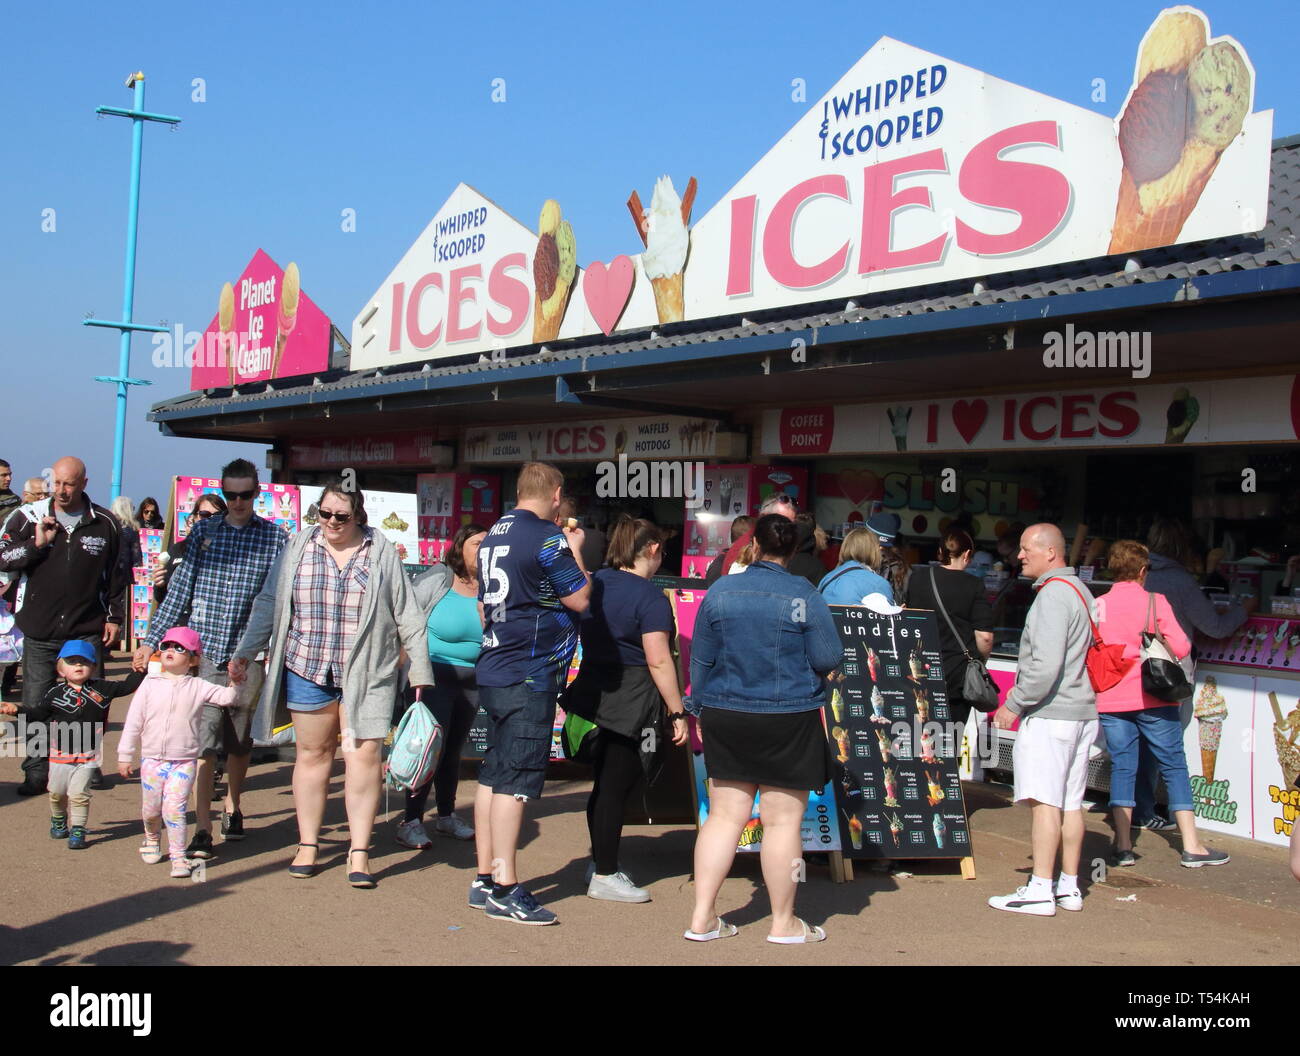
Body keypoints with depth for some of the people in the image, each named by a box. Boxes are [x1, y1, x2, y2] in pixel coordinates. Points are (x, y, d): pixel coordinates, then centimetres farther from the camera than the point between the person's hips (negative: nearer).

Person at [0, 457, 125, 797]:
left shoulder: (105, 523, 3)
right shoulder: (28, 517, 1)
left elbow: (117, 574, 11)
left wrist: (115, 616, 9)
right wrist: (38, 543, -16)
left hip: (87, 630, 0)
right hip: (40, 631, 0)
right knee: (36, 704, 3)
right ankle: (36, 772, 14)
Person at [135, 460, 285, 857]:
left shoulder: (275, 538, 3)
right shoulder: (202, 531, 7)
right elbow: (179, 590, 8)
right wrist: (151, 641, 6)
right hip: (203, 650, 0)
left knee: (241, 741, 12)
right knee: (202, 739, -7)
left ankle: (232, 806, 34)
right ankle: (202, 829, -5)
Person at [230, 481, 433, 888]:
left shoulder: (382, 553, 1)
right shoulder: (298, 547, 6)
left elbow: (407, 616, 3)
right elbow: (268, 603, 12)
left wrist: (420, 671, 1)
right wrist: (245, 652, 9)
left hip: (367, 674, -2)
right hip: (306, 670, 2)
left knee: (364, 753, -5)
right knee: (312, 752, 10)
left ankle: (360, 851, 3)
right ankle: (307, 844, 21)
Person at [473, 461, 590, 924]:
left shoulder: (494, 534, 14)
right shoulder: (547, 538, -14)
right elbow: (580, 598, -11)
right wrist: (576, 551, 3)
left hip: (492, 672, 9)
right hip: (530, 677, -9)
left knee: (494, 774, 12)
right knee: (516, 780, -6)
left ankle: (485, 879, 19)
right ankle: (505, 890, -3)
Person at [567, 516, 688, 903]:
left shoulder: (596, 582, 7)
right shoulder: (651, 598, -15)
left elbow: (585, 636, 17)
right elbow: (658, 661, -19)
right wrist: (678, 712, -15)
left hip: (596, 692, 8)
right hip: (633, 702, -8)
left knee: (605, 783, 18)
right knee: (615, 787, 1)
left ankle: (601, 862, 30)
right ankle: (605, 876, 11)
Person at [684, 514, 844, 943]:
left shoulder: (719, 591, 1)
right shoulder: (804, 597, -8)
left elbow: (700, 660, 6)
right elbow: (829, 659, -8)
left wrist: (700, 710, 18)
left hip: (725, 716, 4)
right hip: (787, 720, -4)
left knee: (724, 815, 9)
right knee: (783, 820, 4)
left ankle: (702, 916, 10)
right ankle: (783, 922, 13)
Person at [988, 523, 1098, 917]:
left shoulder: (1053, 594, -15)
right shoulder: (1081, 590, 17)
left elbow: (1046, 664, -23)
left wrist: (1014, 704, -13)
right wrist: (1022, 694, 23)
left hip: (1049, 714, -10)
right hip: (1081, 711, 10)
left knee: (1044, 801, -8)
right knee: (1070, 802, 12)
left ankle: (1040, 891, -7)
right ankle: (1069, 886, 18)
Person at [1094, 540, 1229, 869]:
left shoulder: (1098, 606, 1)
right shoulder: (1155, 602, -6)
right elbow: (1181, 648, -11)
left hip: (1110, 701, 2)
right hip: (1153, 699, -2)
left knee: (1121, 767, 8)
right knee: (1174, 766, 5)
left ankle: (1123, 845, 5)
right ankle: (1191, 846, 5)